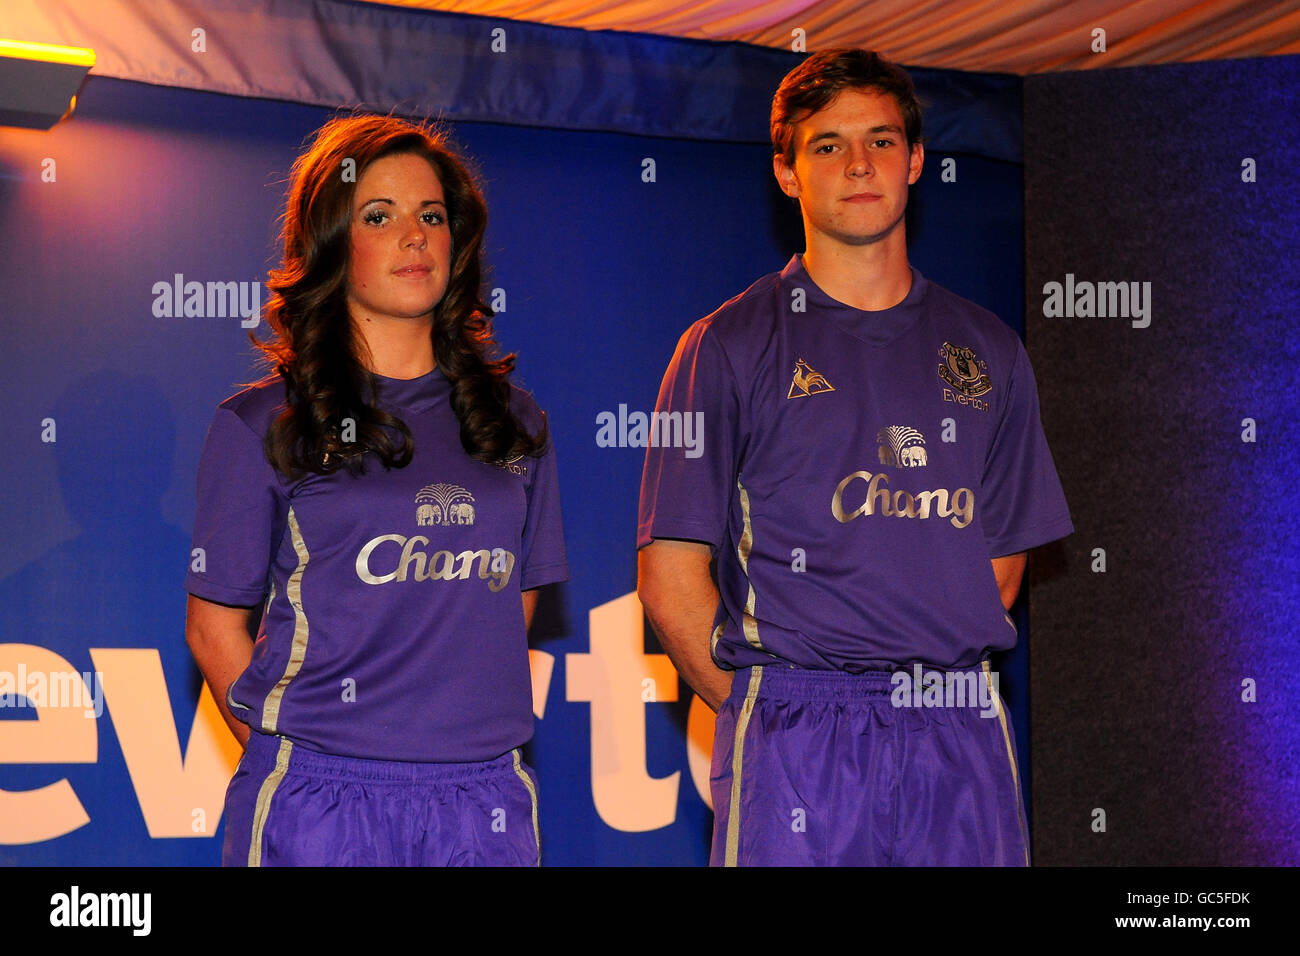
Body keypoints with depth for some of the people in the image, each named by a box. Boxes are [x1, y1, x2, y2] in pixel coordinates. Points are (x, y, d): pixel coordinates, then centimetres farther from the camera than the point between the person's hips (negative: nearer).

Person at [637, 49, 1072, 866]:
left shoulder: (988, 351, 14)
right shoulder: (728, 347, 3)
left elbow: (1003, 556, 16)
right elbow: (671, 576, 0)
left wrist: (935, 680, 5)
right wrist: (764, 710, -2)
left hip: (963, 737, 3)